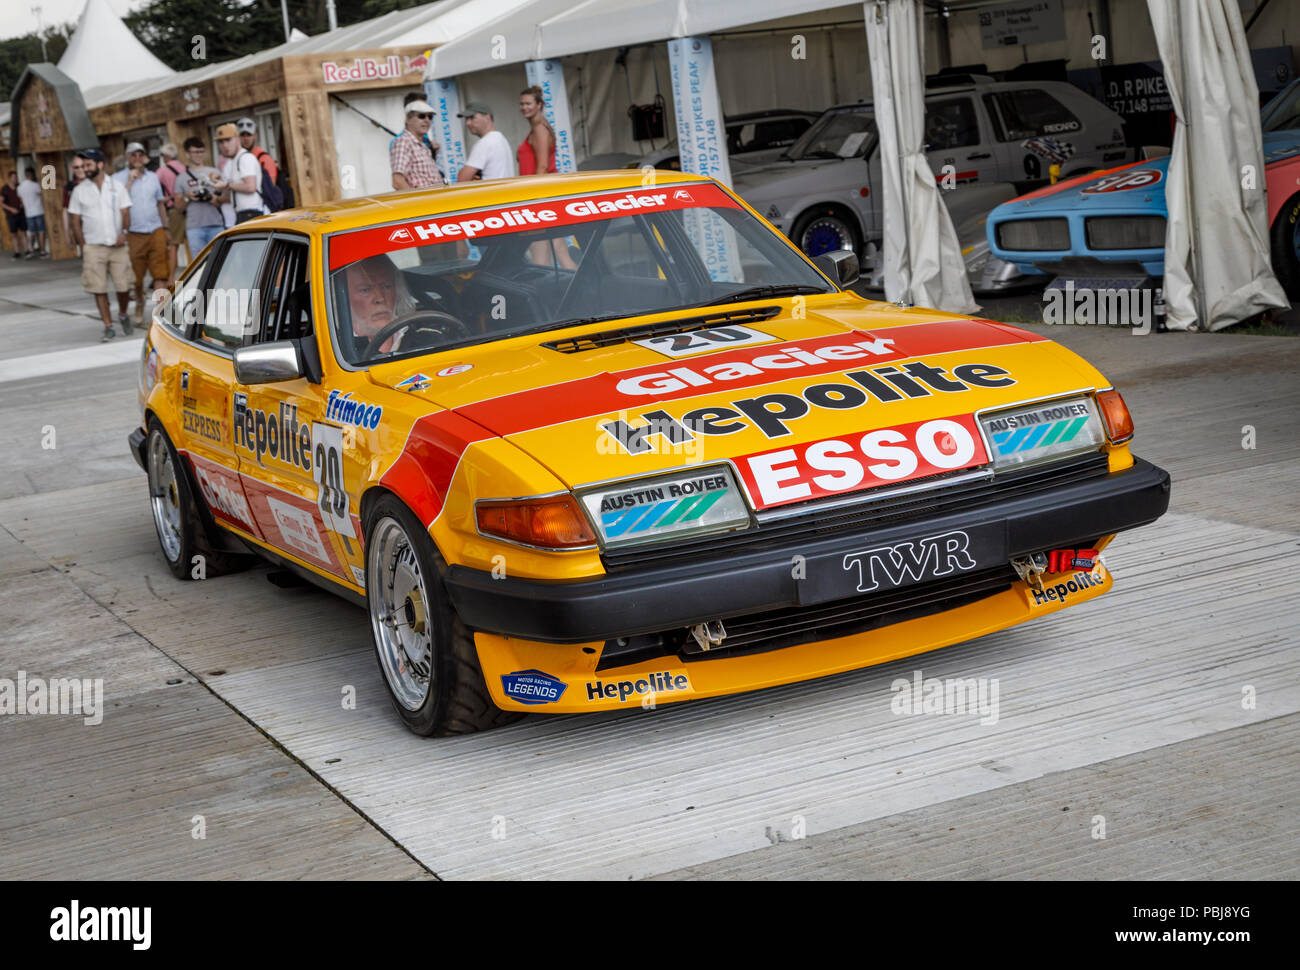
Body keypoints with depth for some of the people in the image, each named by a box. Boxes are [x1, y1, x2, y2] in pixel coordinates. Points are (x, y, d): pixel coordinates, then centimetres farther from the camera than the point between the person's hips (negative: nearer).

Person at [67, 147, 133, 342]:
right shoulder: (79, 191, 6)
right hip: (93, 247, 0)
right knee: (99, 289, -4)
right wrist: (83, 247, -1)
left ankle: (123, 314, 26)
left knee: (123, 285, -3)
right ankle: (108, 327, 2)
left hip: (117, 245, 0)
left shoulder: (117, 186, 5)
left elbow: (125, 213, 4)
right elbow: (76, 221, 7)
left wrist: (124, 231, -15)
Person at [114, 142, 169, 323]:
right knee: (136, 275, 6)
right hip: (134, 235, -2)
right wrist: (130, 181, -14)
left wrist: (165, 228, 22)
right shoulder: (118, 179, 1)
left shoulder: (153, 177, 13)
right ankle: (140, 305, 30)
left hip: (156, 232, 2)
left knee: (160, 274, -9)